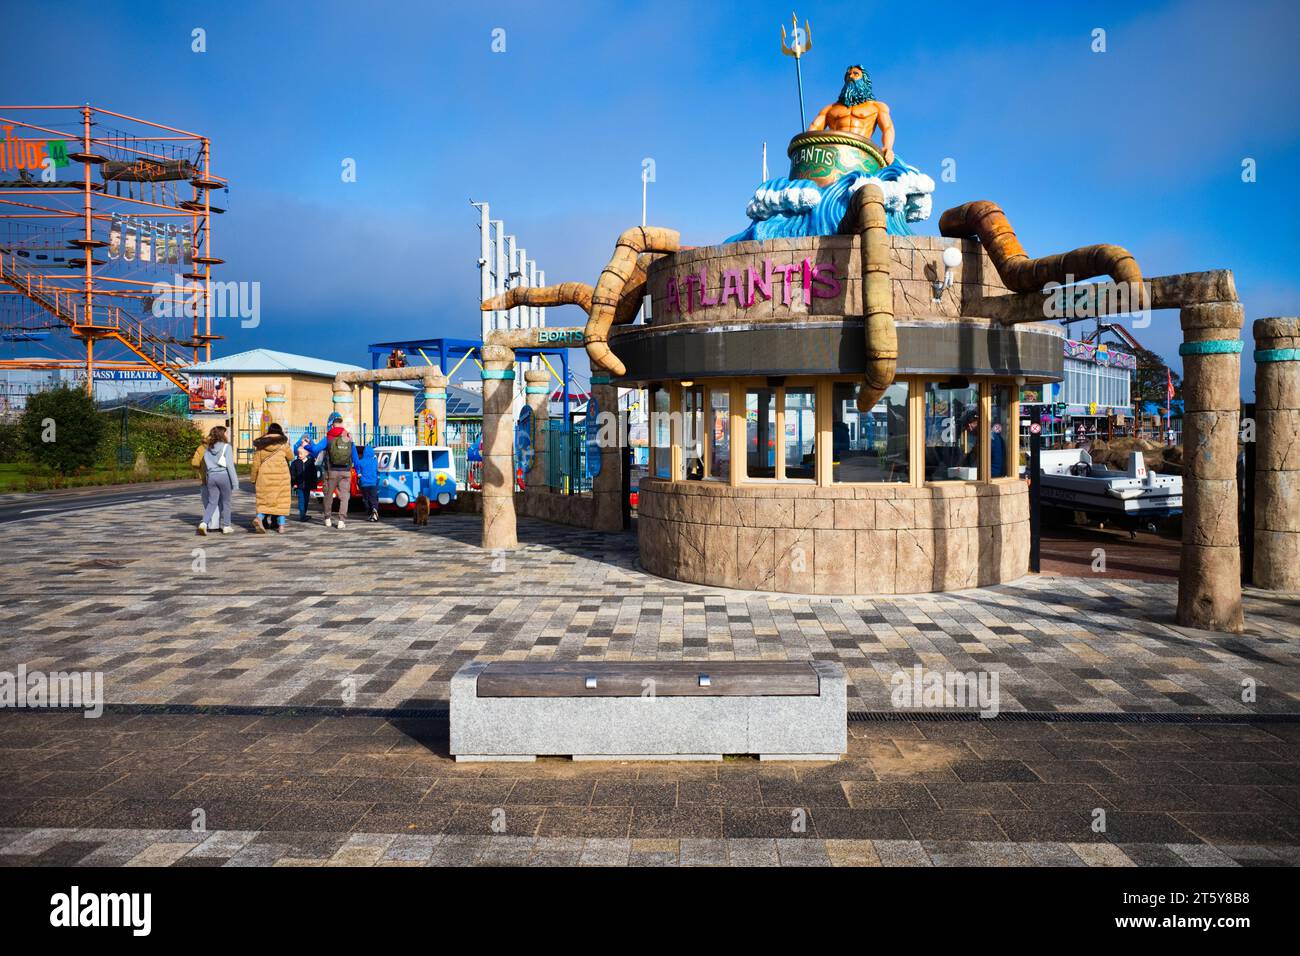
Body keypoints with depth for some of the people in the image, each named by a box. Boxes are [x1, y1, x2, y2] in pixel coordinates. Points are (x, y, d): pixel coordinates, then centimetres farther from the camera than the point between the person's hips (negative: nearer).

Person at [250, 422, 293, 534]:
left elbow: (256, 463, 4)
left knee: (265, 499, 8)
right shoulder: (283, 443, -1)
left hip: (265, 476, 1)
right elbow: (291, 457, 14)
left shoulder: (260, 445, 4)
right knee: (282, 500, 7)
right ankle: (281, 526, 5)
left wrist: (254, 479, 11)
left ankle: (259, 518, -18)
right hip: (281, 475, -1)